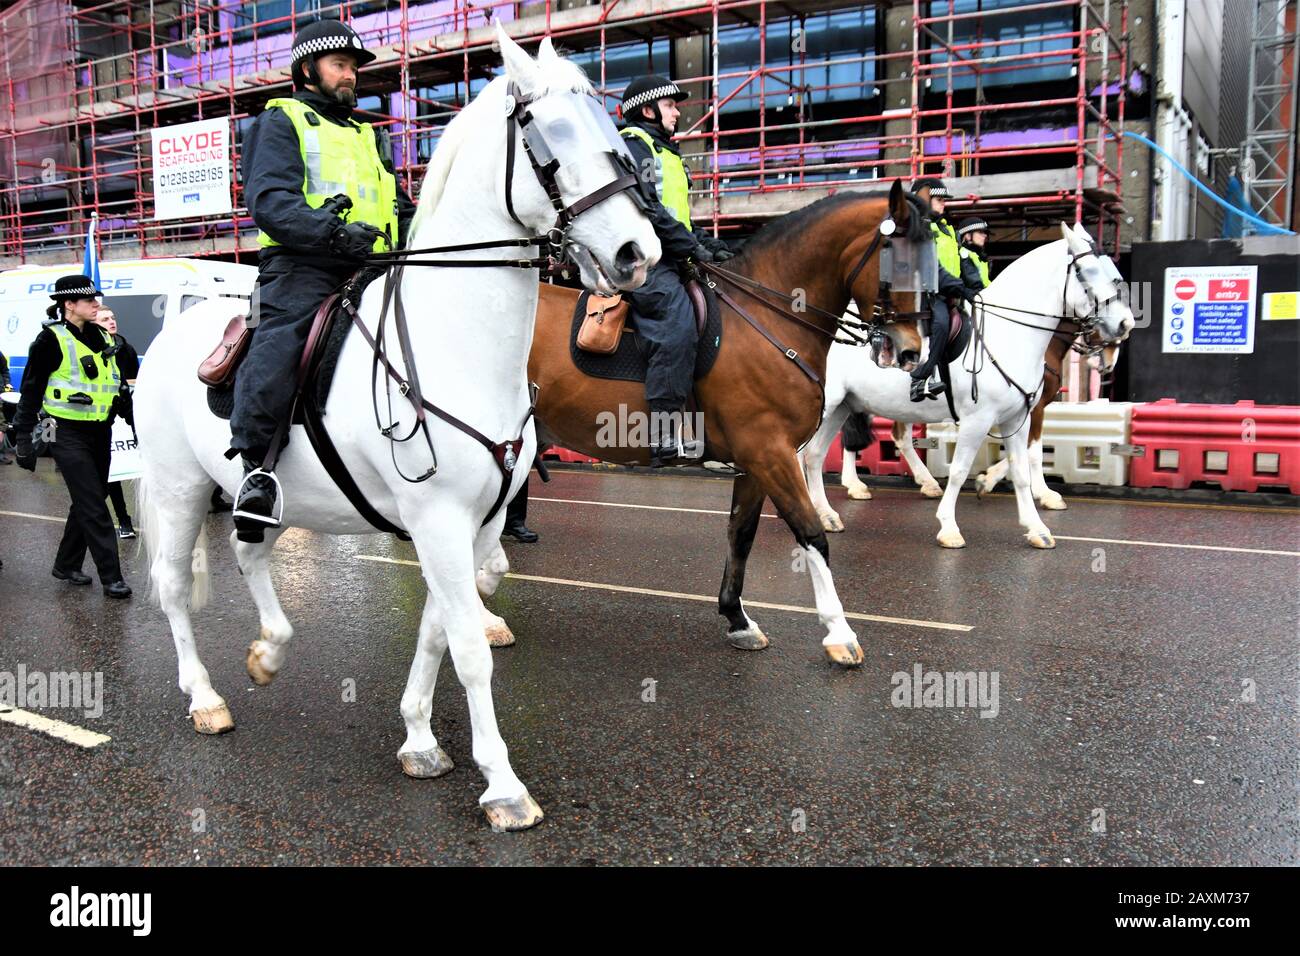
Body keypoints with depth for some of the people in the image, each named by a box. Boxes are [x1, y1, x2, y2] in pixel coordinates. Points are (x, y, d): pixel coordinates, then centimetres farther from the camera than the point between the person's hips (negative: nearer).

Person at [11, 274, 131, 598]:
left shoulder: (102, 337, 11)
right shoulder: (51, 339, -9)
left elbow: (118, 383, 22)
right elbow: (31, 391, -7)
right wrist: (24, 439, -9)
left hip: (99, 431, 7)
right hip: (67, 434, -7)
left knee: (86, 502, 14)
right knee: (93, 506, -9)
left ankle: (66, 565, 28)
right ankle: (111, 577, -6)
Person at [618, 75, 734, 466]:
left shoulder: (662, 151, 32)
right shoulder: (634, 144, 0)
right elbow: (644, 209, -14)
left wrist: (703, 242, 12)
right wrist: (691, 246, -15)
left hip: (664, 258, 11)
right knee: (677, 317, -28)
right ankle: (664, 436, -33)